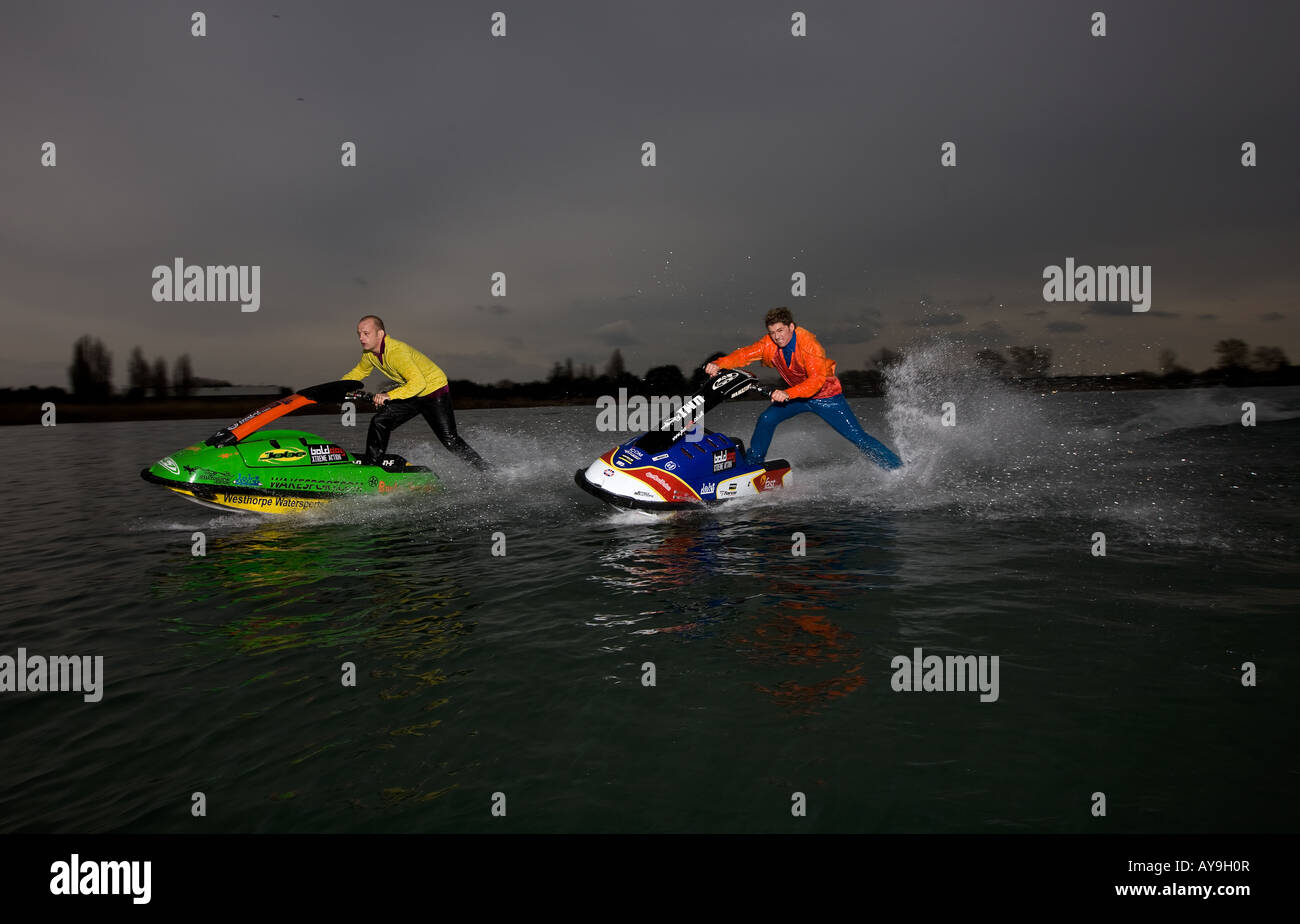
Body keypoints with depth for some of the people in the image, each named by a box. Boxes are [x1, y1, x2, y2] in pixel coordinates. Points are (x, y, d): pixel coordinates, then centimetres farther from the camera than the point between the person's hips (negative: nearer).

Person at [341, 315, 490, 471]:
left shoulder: (396, 351, -32)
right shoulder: (369, 353, -5)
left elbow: (419, 382, -42)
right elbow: (360, 371, 17)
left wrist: (389, 396, -49)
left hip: (435, 390, -8)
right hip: (410, 393, 8)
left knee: (450, 440, -9)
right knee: (379, 422, -5)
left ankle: (484, 471, 3)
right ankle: (370, 463, 8)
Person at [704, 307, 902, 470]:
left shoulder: (808, 343, -31)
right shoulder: (770, 344, -14)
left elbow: (817, 380, -39)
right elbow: (745, 354, -15)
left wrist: (788, 394, -52)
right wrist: (719, 365, -33)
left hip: (826, 395, -5)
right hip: (794, 394, 5)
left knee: (857, 436, -7)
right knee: (766, 419, -11)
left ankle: (897, 467, 4)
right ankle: (751, 464, 5)